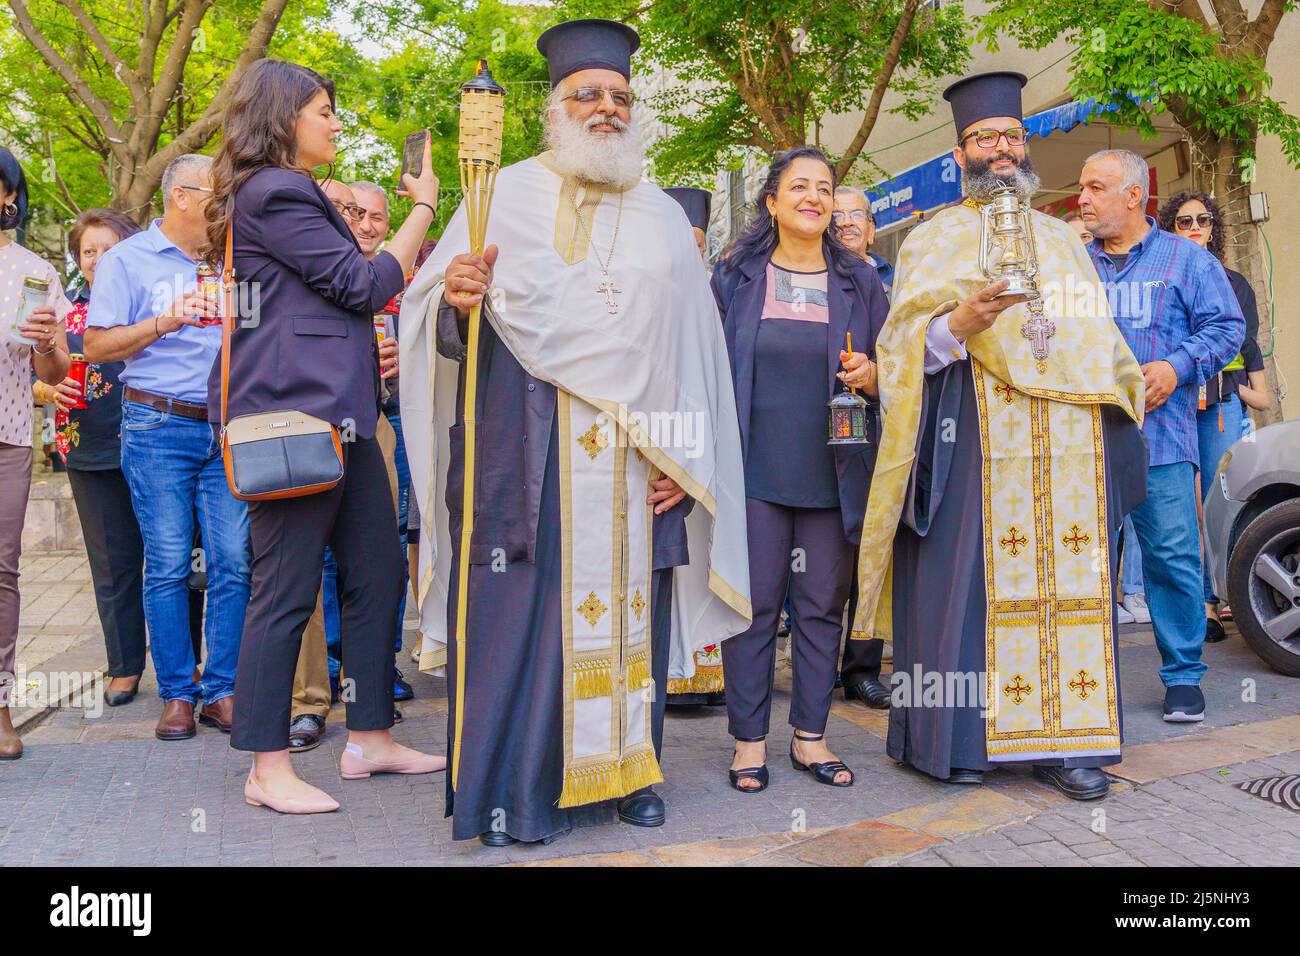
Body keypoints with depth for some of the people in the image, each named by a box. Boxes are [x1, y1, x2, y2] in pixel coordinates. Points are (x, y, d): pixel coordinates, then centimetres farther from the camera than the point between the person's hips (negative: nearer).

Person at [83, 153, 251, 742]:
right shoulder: (127, 260, 5)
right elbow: (95, 346, -2)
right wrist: (166, 321, -12)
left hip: (226, 428, 4)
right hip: (159, 427, -3)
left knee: (233, 561, -3)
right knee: (168, 565, -2)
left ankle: (222, 690, 6)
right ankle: (177, 694, 9)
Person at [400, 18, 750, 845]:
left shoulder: (664, 216, 16)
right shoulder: (506, 195, 8)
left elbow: (693, 343, 10)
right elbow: (439, 316, 2)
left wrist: (685, 456, 1)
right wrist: (456, 300, -23)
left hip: (637, 458, 3)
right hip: (525, 449, -2)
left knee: (626, 603, 6)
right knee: (524, 608, -2)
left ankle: (628, 764, 20)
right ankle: (519, 786, 10)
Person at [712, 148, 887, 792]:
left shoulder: (859, 282, 10)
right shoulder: (736, 276, 7)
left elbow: (890, 377, 13)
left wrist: (869, 374, -11)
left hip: (831, 473, 2)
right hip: (755, 469, -1)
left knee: (822, 605, 6)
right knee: (754, 603, 0)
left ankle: (810, 735, 19)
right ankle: (749, 739, 12)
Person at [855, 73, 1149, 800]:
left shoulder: (1063, 238, 21)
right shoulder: (935, 241, 8)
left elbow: (1099, 339, 25)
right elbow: (907, 349, -3)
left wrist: (1126, 388, 13)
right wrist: (960, 324, -21)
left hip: (1070, 447, 4)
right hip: (975, 444, -4)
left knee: (1068, 586, 1)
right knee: (966, 580, -5)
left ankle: (1061, 739, 9)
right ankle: (956, 735, 6)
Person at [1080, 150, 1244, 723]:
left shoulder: (1186, 260, 9)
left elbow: (1226, 327, 4)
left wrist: (1176, 367, -11)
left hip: (1159, 440, -2)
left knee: (1173, 558, -2)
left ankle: (1183, 675, 11)